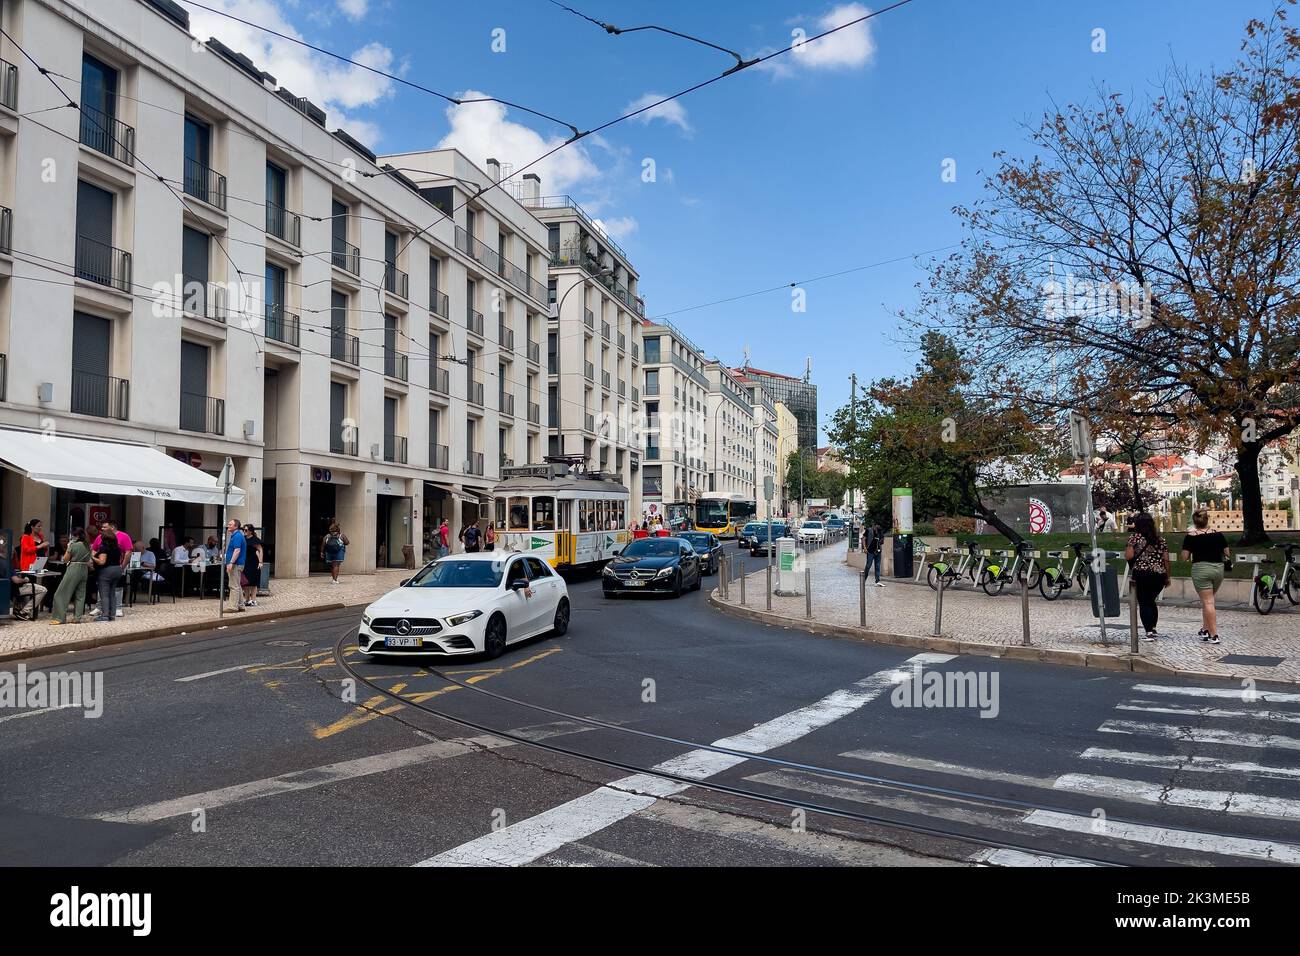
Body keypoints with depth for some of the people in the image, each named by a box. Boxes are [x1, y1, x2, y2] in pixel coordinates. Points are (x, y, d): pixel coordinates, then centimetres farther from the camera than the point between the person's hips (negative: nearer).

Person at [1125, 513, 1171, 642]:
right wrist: (1167, 577, 15)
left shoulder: (1134, 537, -4)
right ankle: (1153, 629, 16)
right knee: (1151, 601, 20)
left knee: (1144, 603, 3)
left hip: (1142, 574, -4)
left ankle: (1149, 632, -4)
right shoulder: (1160, 539, 10)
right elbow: (1166, 559, 8)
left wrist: (1125, 552, 10)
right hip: (1160, 574, 5)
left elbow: (1129, 556, -13)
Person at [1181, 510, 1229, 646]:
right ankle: (1205, 629, 26)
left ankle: (1214, 635, -6)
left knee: (1208, 602, -3)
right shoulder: (1218, 534, 3)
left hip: (1201, 569, -4)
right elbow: (1227, 554, 9)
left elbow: (1185, 557, -5)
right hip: (1218, 568, 4)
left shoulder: (1190, 536, -6)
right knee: (1207, 600, 19)